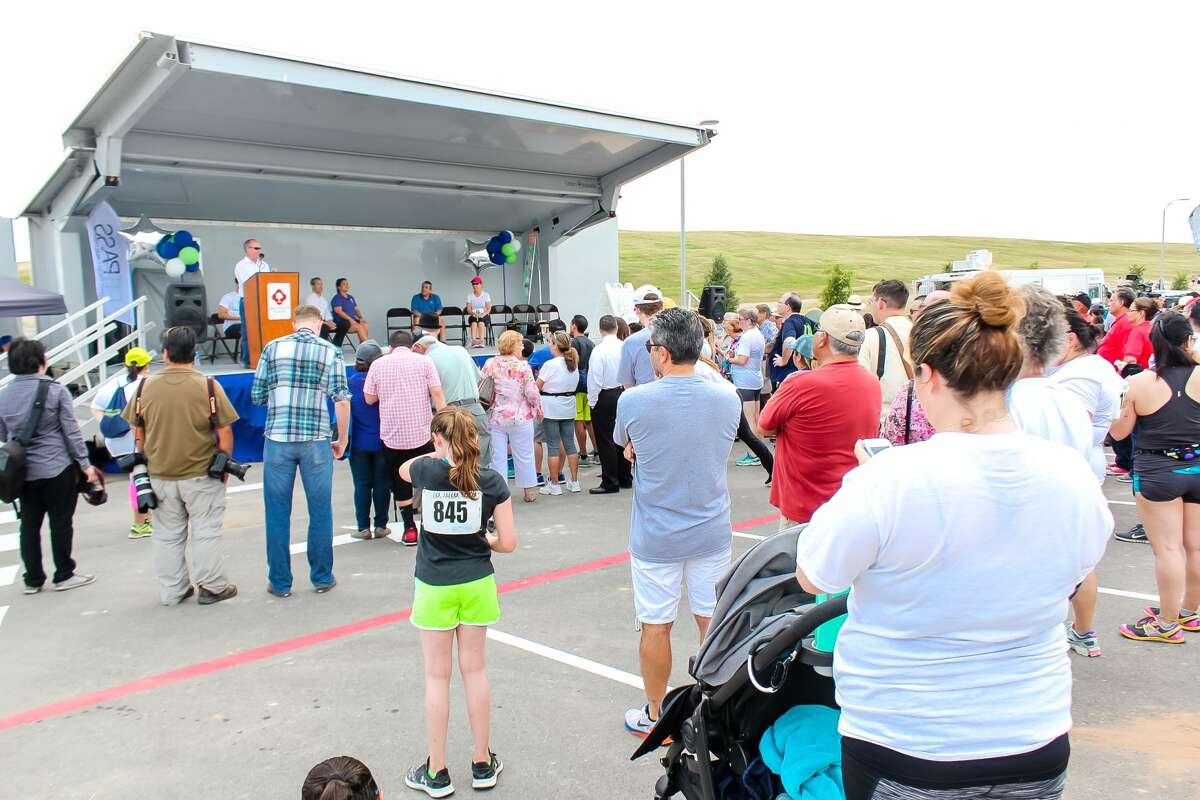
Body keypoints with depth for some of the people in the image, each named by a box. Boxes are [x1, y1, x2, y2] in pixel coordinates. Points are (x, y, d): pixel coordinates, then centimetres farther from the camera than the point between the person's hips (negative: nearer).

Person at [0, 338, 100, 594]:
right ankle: (64, 575, 13)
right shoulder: (55, 390, -10)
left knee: (29, 525, 11)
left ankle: (33, 580, 19)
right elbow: (71, 431, -10)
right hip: (58, 469, -4)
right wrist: (85, 464, -5)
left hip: (23, 472, 5)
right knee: (61, 522, 5)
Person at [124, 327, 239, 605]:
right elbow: (224, 432, -10)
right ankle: (211, 586, 14)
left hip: (160, 475, 3)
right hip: (201, 475, -3)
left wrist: (148, 462, 18)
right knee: (205, 531, 8)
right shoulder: (208, 385, -12)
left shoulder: (145, 387, -3)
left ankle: (171, 591, 23)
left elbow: (137, 433, 5)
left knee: (168, 534, 14)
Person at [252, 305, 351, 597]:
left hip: (277, 439, 1)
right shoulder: (331, 351, 2)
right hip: (316, 441, -1)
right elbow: (341, 400, -4)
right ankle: (322, 578, 19)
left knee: (277, 513, 10)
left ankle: (280, 583, 17)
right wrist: (343, 439, 7)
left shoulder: (272, 348, 6)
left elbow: (257, 396, 8)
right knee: (320, 512, 10)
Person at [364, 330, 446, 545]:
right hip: (422, 432, 0)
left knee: (400, 483, 11)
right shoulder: (424, 361, 0)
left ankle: (409, 529, 11)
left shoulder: (378, 364, 4)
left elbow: (369, 399, 7)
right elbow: (437, 394, -7)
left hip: (392, 435, 1)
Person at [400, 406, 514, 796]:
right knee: (475, 670, 13)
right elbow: (508, 543, -7)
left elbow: (404, 468, 17)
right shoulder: (492, 481, -8)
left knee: (437, 676, 9)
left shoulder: (427, 471, -10)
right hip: (476, 584, 1)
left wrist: (440, 454, 18)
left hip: (434, 587, -1)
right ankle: (483, 764, 24)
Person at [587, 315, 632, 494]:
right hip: (623, 393, 6)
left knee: (606, 441, 1)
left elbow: (595, 379, -16)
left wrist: (592, 402, -7)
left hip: (605, 397, -6)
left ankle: (610, 483, 5)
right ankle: (625, 478, 26)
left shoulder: (599, 350, -16)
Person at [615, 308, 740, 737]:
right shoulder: (727, 400, -7)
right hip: (712, 534, 3)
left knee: (656, 626, 11)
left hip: (655, 537, -3)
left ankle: (654, 716, 28)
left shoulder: (633, 401, -16)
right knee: (713, 621, 16)